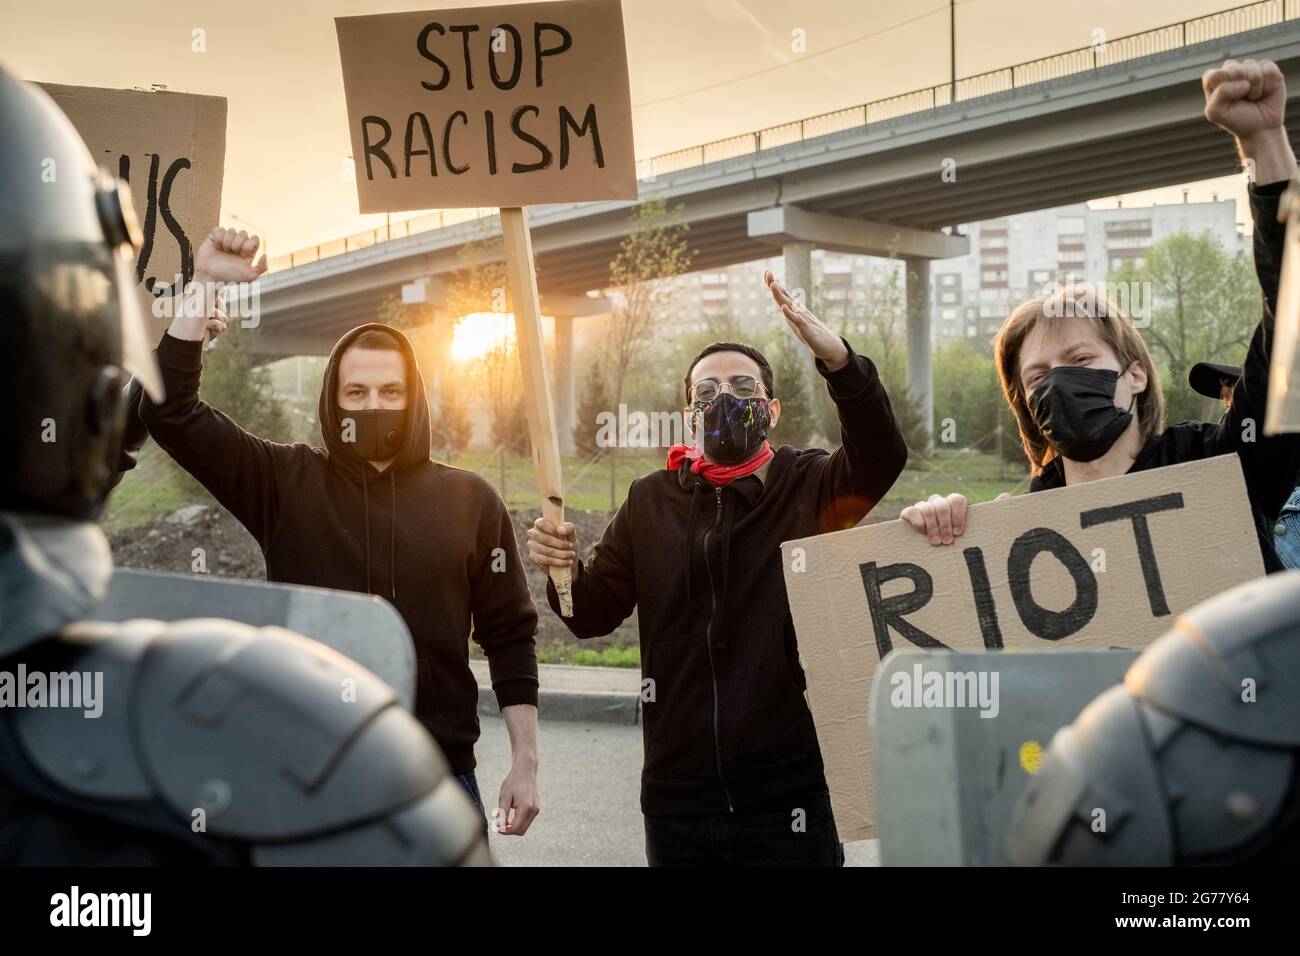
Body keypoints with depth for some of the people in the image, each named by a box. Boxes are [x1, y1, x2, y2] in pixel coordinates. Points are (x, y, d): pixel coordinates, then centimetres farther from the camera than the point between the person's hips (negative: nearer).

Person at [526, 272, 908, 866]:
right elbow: (594, 614, 7)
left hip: (788, 797, -2)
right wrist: (564, 569, -16)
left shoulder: (812, 489, 0)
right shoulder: (651, 502, 8)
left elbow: (881, 458, -21)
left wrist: (838, 360, -37)